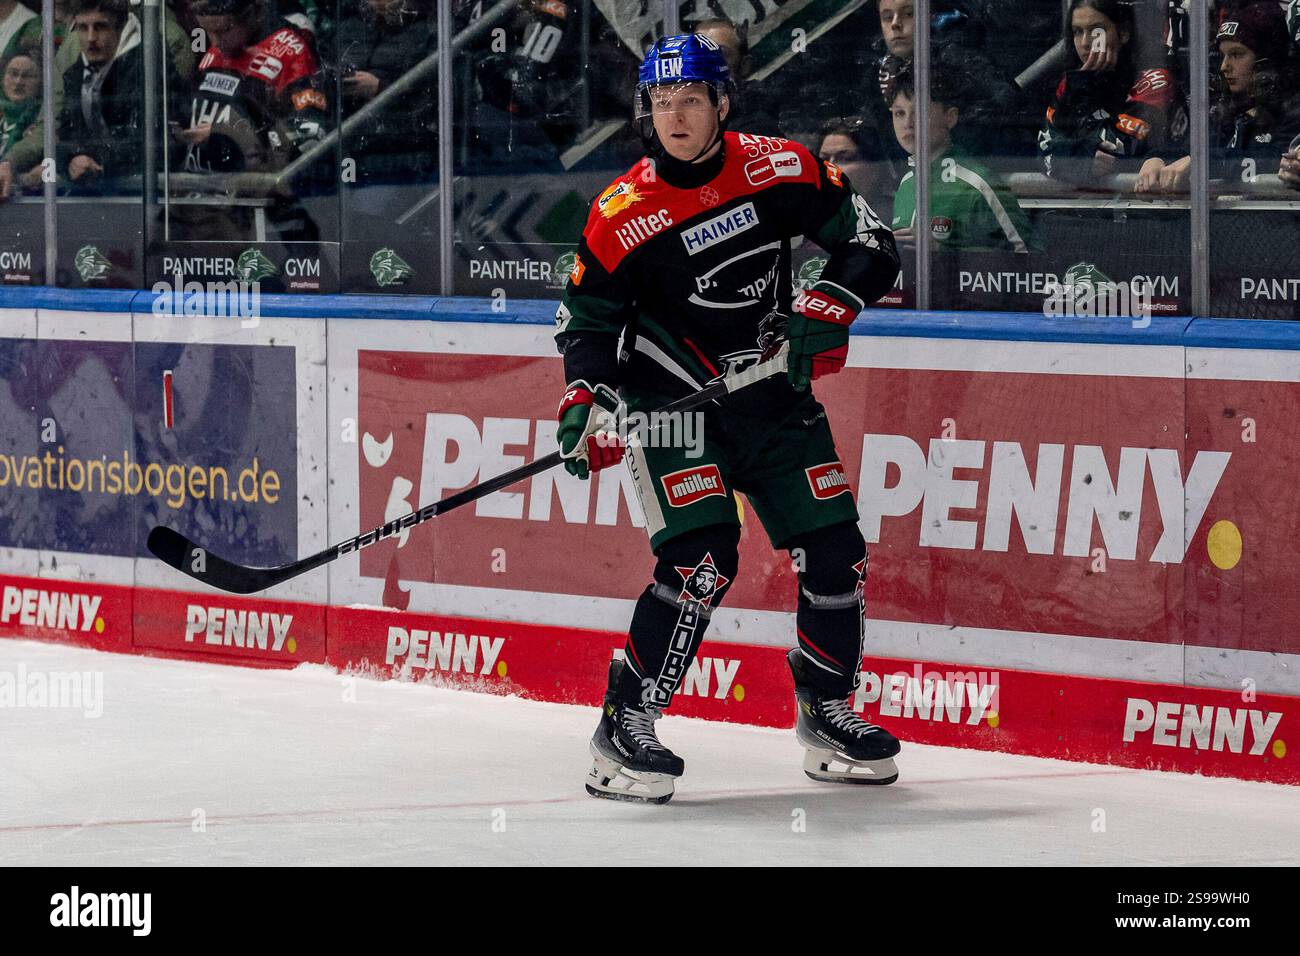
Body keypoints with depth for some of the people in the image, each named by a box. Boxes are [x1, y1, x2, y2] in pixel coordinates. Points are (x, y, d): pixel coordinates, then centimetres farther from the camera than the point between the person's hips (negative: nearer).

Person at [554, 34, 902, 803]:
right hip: (669, 401, -4)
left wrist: (826, 309, -14)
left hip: (772, 393, 4)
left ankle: (827, 712, 23)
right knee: (702, 558, -21)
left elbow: (870, 241, 0)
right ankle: (624, 726, -13)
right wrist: (586, 402, -16)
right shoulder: (623, 215, -11)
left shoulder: (779, 172, -6)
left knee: (835, 552, 2)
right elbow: (588, 317, -2)